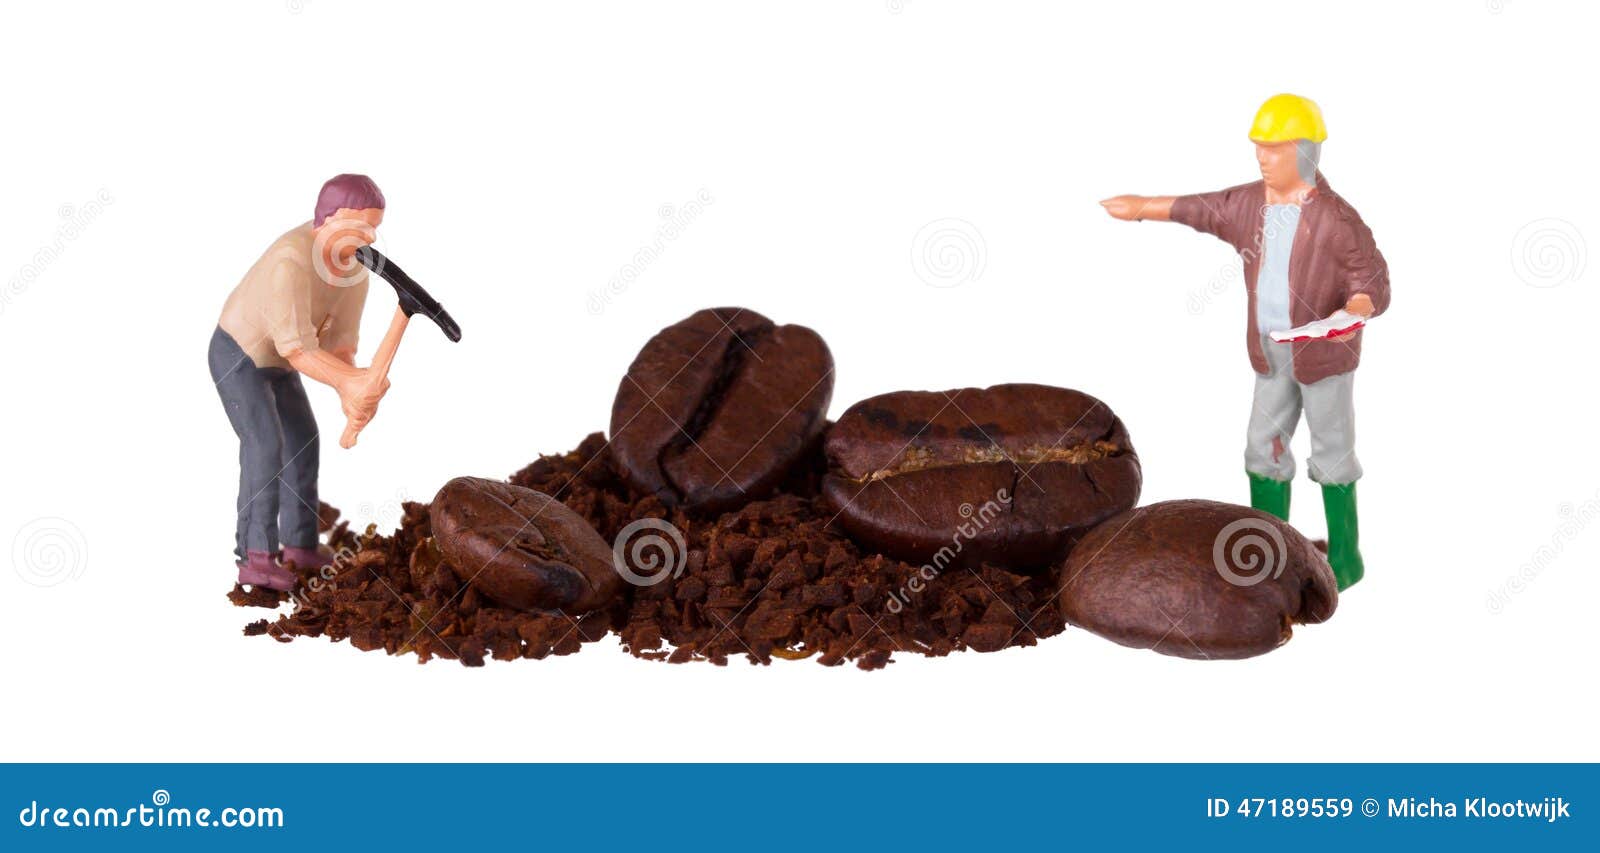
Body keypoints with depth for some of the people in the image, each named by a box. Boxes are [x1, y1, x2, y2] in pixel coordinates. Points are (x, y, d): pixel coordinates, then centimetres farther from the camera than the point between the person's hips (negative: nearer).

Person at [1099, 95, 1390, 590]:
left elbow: (1374, 285, -18)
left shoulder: (1335, 219, -18)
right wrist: (1143, 207, 29)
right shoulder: (1249, 204, 2)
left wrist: (1353, 313, -39)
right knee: (1264, 447, 12)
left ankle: (1345, 558, 16)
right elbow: (1199, 209, 19)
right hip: (1273, 353, 7)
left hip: (1325, 353, -7)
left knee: (1332, 453, 3)